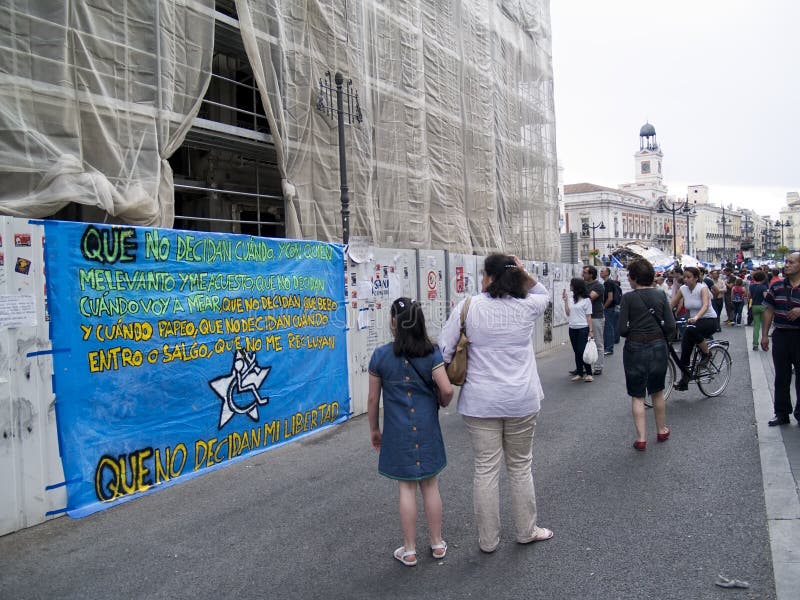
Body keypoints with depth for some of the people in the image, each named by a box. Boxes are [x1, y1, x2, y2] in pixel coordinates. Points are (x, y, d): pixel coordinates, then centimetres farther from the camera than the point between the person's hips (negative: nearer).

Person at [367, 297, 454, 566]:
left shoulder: (380, 355, -7)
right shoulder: (432, 352, -6)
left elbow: (373, 398, -2)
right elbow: (447, 390, -14)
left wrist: (374, 428, 12)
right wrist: (441, 403, 9)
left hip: (398, 430, -1)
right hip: (427, 427, 1)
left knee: (407, 488, 8)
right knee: (430, 485, 13)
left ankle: (409, 550, 18)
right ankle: (437, 543, 26)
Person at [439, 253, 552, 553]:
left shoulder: (468, 307, -8)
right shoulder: (525, 307, -3)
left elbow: (443, 350, -7)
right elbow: (543, 294, 21)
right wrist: (524, 273, 3)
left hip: (481, 402, -1)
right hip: (521, 401, 2)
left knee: (486, 469, 7)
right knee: (520, 466, 16)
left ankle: (488, 539, 19)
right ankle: (526, 531, 31)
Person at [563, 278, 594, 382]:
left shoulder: (586, 300, -4)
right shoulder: (571, 299, 9)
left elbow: (588, 316, -4)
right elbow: (568, 313, 3)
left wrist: (590, 331, -7)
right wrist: (565, 300, -2)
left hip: (583, 329, -5)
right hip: (572, 329, 5)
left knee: (582, 351, -7)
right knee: (576, 352, 9)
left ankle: (589, 373, 6)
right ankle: (580, 373, 16)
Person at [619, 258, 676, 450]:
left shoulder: (628, 297, -11)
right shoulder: (661, 294, -1)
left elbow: (622, 329, -13)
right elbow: (671, 325, -4)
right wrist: (659, 336, 14)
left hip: (635, 348, -3)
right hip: (658, 347, 4)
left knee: (637, 395, 6)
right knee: (657, 392, 21)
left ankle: (641, 438, 3)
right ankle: (661, 430, 35)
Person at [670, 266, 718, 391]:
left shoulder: (702, 288, -15)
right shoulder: (683, 289, -1)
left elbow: (705, 305, -31)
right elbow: (671, 305, 0)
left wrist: (696, 317, -49)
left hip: (709, 320, -5)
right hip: (693, 321, 5)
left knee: (691, 330, -37)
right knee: (685, 347, -9)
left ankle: (706, 354, -11)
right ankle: (684, 379, 2)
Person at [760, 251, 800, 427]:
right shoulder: (777, 287, 6)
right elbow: (769, 311, 9)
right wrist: (764, 335, 5)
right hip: (781, 335, 4)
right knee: (781, 377, 10)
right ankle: (782, 413, 18)